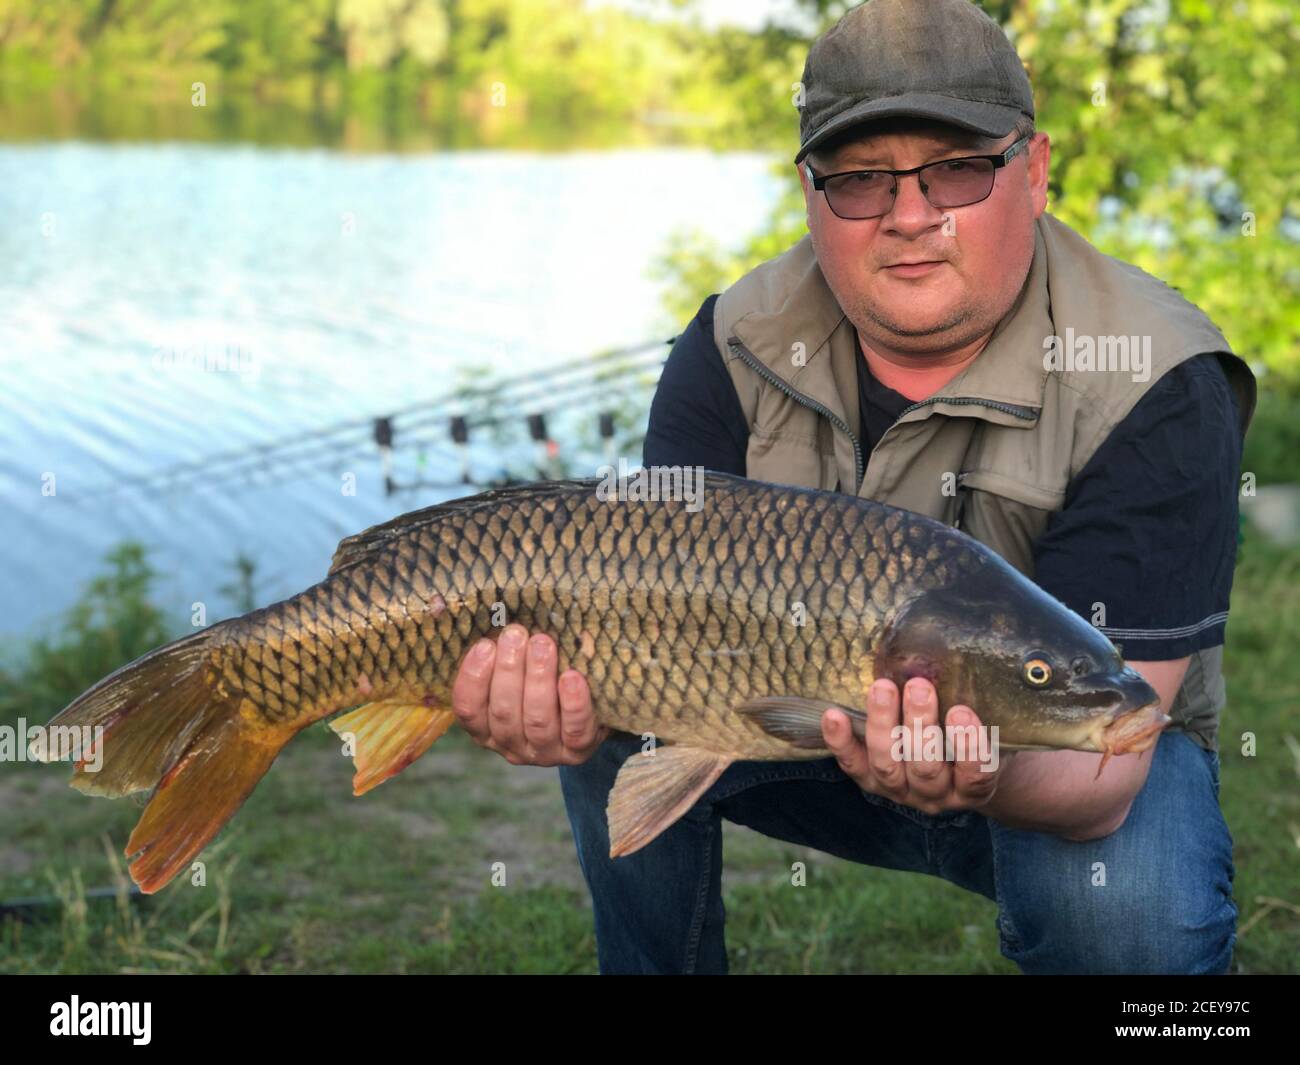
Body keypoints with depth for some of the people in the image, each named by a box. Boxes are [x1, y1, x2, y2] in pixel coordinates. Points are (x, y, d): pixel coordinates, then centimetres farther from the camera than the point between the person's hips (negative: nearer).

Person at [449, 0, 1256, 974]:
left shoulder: (1155, 388, -25)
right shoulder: (738, 348, -11)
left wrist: (988, 774, -56)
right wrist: (591, 696, -44)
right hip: (814, 728, 4)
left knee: (1127, 915, -34)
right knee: (624, 733, -20)